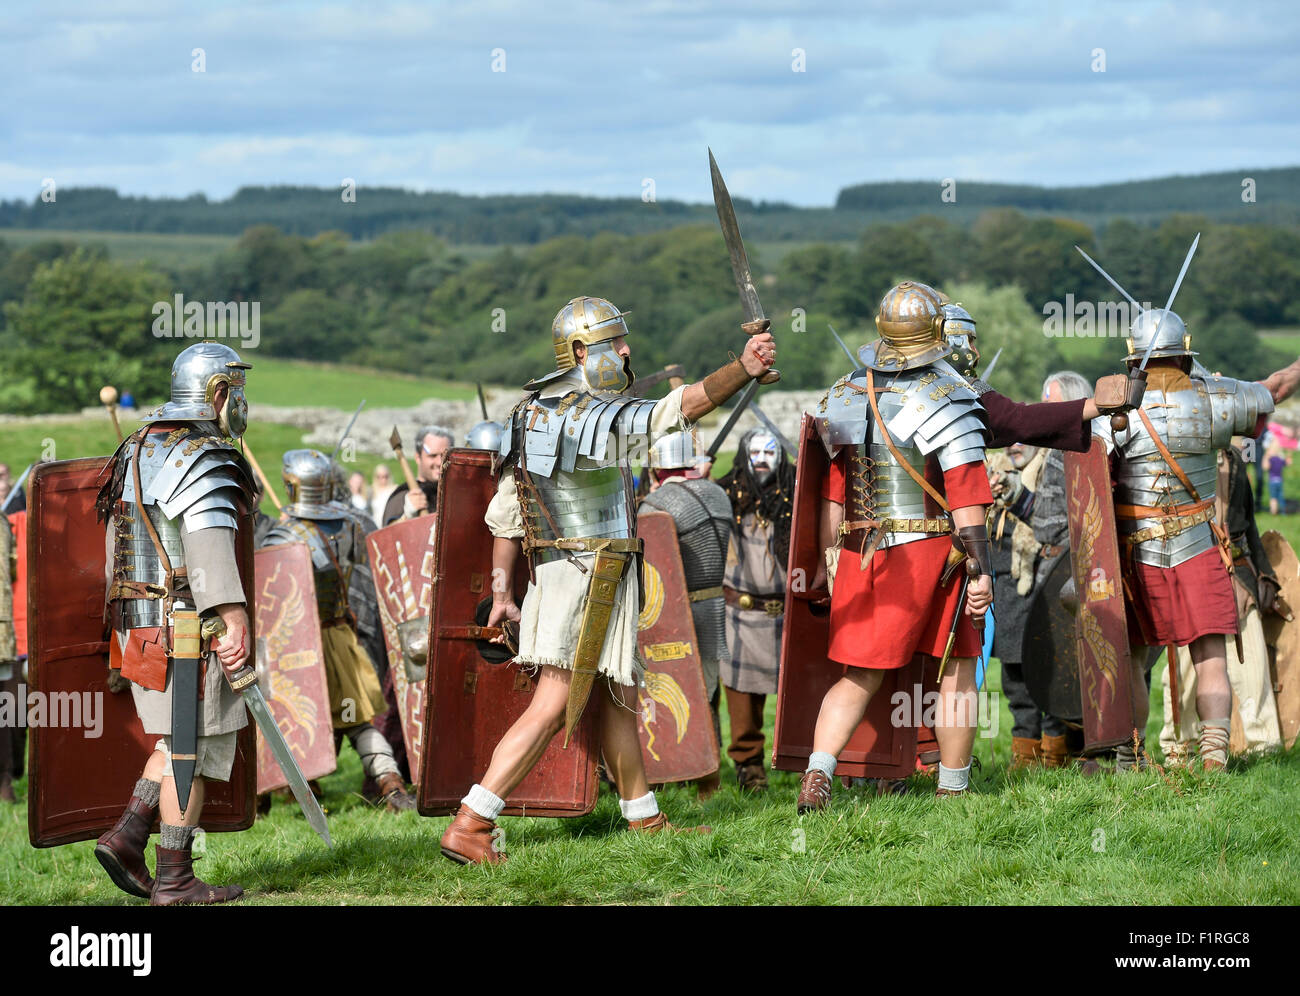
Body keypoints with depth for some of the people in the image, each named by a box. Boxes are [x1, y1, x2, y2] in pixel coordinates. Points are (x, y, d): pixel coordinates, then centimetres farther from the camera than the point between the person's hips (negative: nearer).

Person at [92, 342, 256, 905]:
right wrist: (235, 623, -29)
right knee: (192, 750, -2)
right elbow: (210, 549, -24)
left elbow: (117, 541, 19)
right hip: (189, 628, -9)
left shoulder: (137, 452, 14)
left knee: (180, 741, 18)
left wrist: (127, 622, 25)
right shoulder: (205, 463, -13)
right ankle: (175, 881, 1)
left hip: (139, 625, 9)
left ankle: (127, 837, 6)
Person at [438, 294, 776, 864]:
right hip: (588, 577, -10)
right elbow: (677, 410, -31)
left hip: (556, 573, 10)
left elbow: (505, 513, 12)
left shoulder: (530, 413, 12)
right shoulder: (597, 417, -16)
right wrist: (743, 369, -39)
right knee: (552, 709, -11)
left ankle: (644, 821, 28)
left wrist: (502, 592, 14)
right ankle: (469, 827, -14)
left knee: (620, 698, 18)